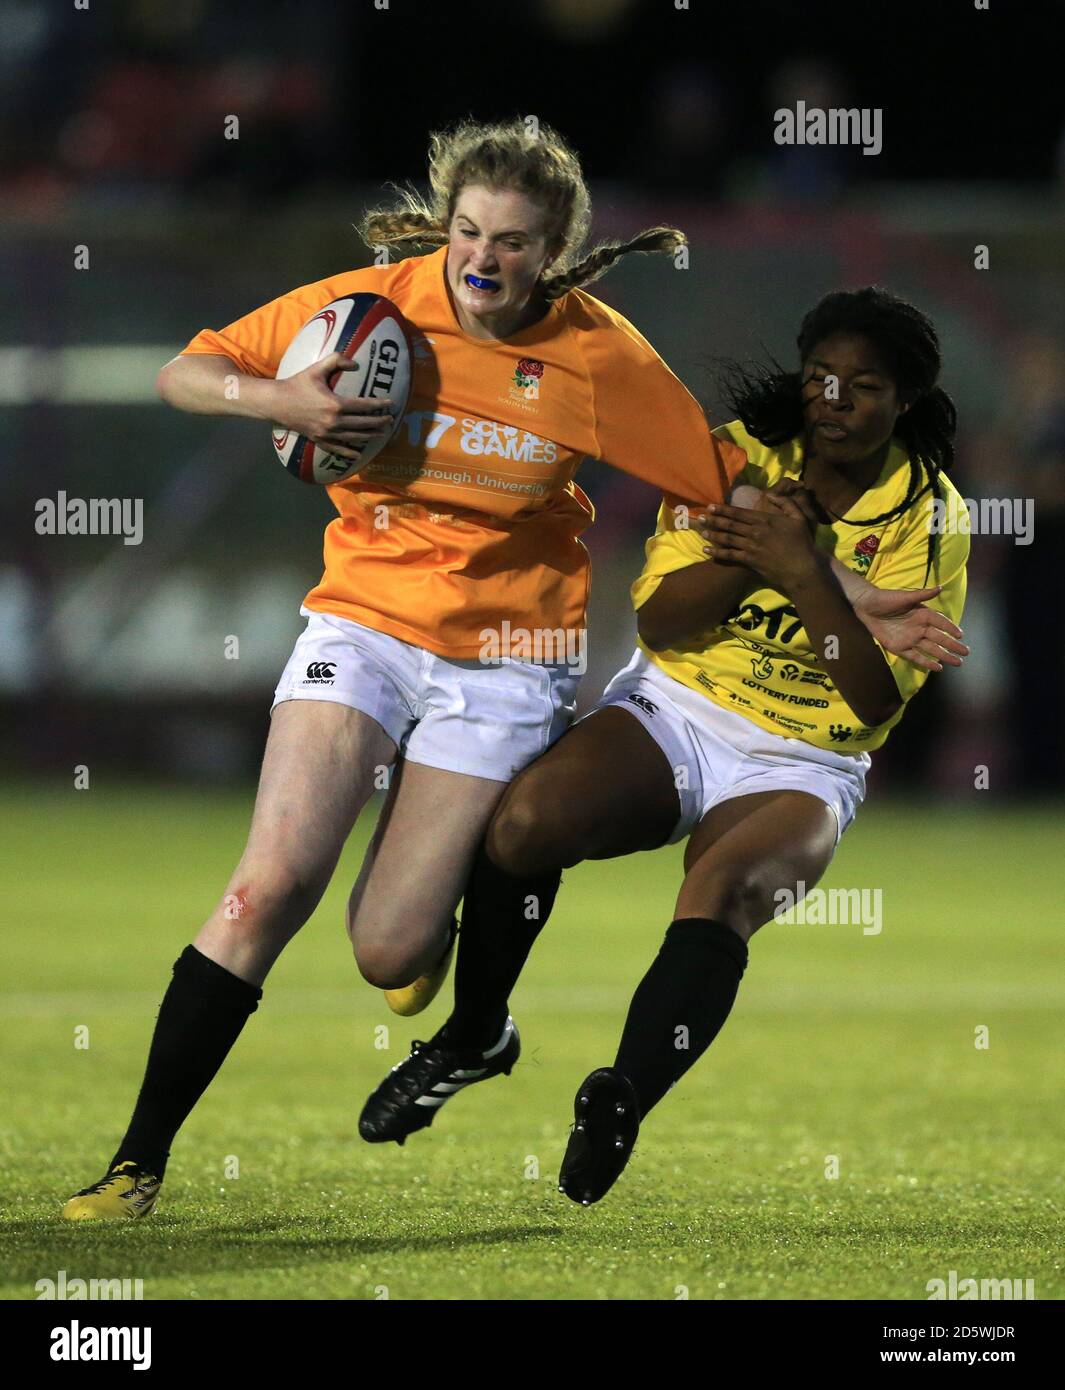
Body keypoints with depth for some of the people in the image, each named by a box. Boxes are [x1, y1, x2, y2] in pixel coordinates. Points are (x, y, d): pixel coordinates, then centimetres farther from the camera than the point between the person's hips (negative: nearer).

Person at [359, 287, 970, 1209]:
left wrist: (806, 570, -23)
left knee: (720, 893, -35)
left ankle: (620, 1107, -46)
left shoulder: (927, 517, -5)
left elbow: (876, 700, -12)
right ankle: (470, 1035, -6)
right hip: (671, 710, 2)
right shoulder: (738, 454, 1)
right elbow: (659, 620, -3)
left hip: (798, 768, -2)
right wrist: (748, 556, -20)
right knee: (525, 818, -27)